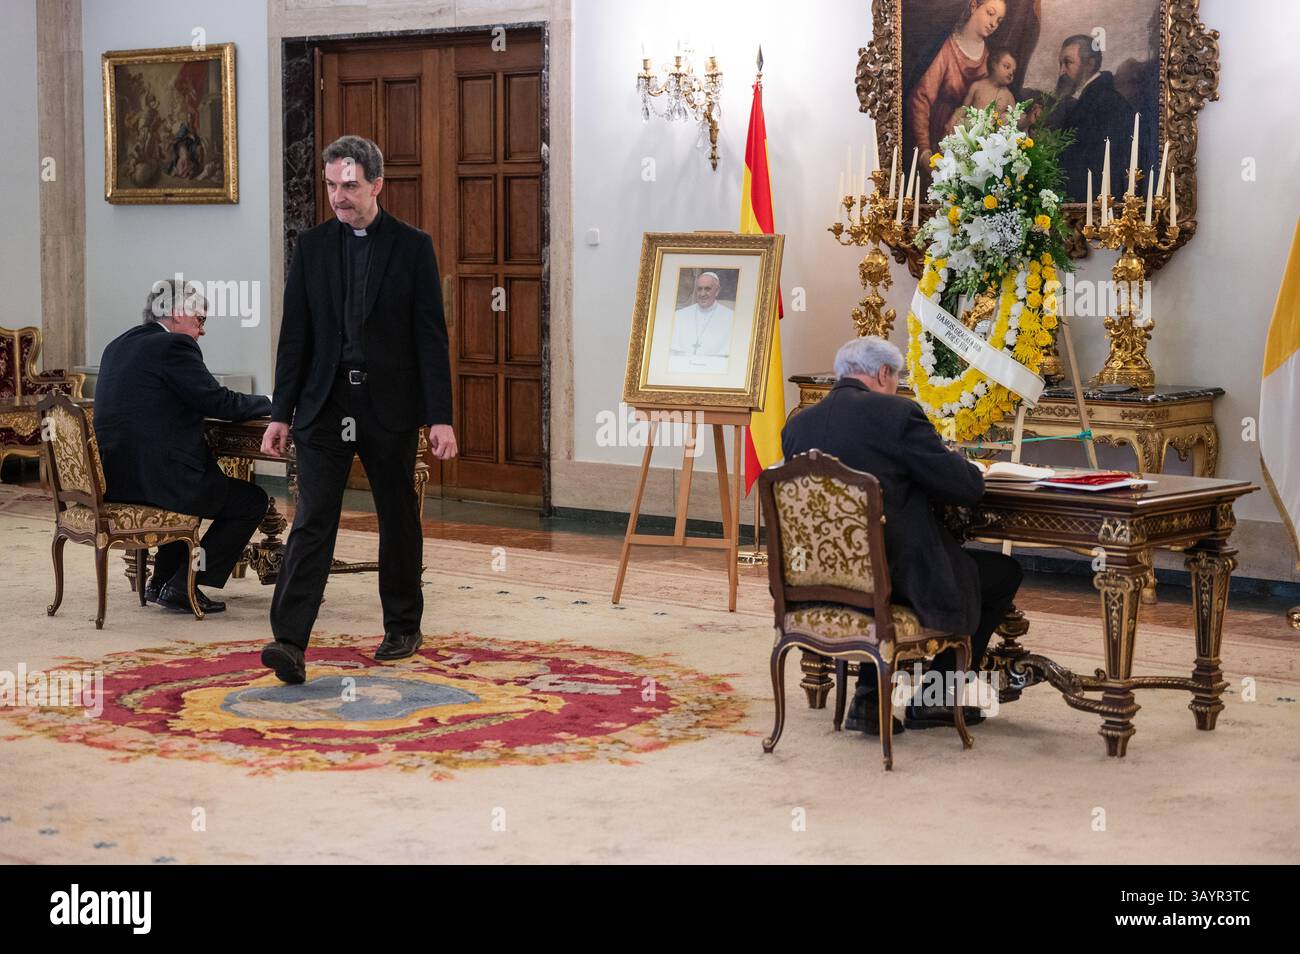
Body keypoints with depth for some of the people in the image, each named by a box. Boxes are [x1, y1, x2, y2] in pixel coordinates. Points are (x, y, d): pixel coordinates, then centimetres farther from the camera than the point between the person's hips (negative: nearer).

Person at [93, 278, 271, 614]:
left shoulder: (118, 346, 16)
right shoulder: (174, 346, -10)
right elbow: (220, 402, -11)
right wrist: (268, 402, 6)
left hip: (111, 479, 9)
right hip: (154, 481, -9)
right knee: (252, 501, 6)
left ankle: (161, 581, 32)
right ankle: (182, 586, 2)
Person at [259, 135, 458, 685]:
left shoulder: (412, 247, -1)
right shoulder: (311, 247, 5)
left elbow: (431, 338, -3)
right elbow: (295, 336, 6)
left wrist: (440, 417, -9)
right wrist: (281, 414, 2)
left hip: (390, 408, -1)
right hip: (325, 406, 1)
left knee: (398, 519, 11)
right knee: (312, 520, -8)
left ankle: (403, 628, 28)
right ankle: (290, 643, -14)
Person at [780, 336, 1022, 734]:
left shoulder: (797, 424, 4)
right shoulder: (897, 413, -13)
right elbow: (968, 485, -10)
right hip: (900, 578, -6)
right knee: (1003, 572, 17)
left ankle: (869, 697, 25)